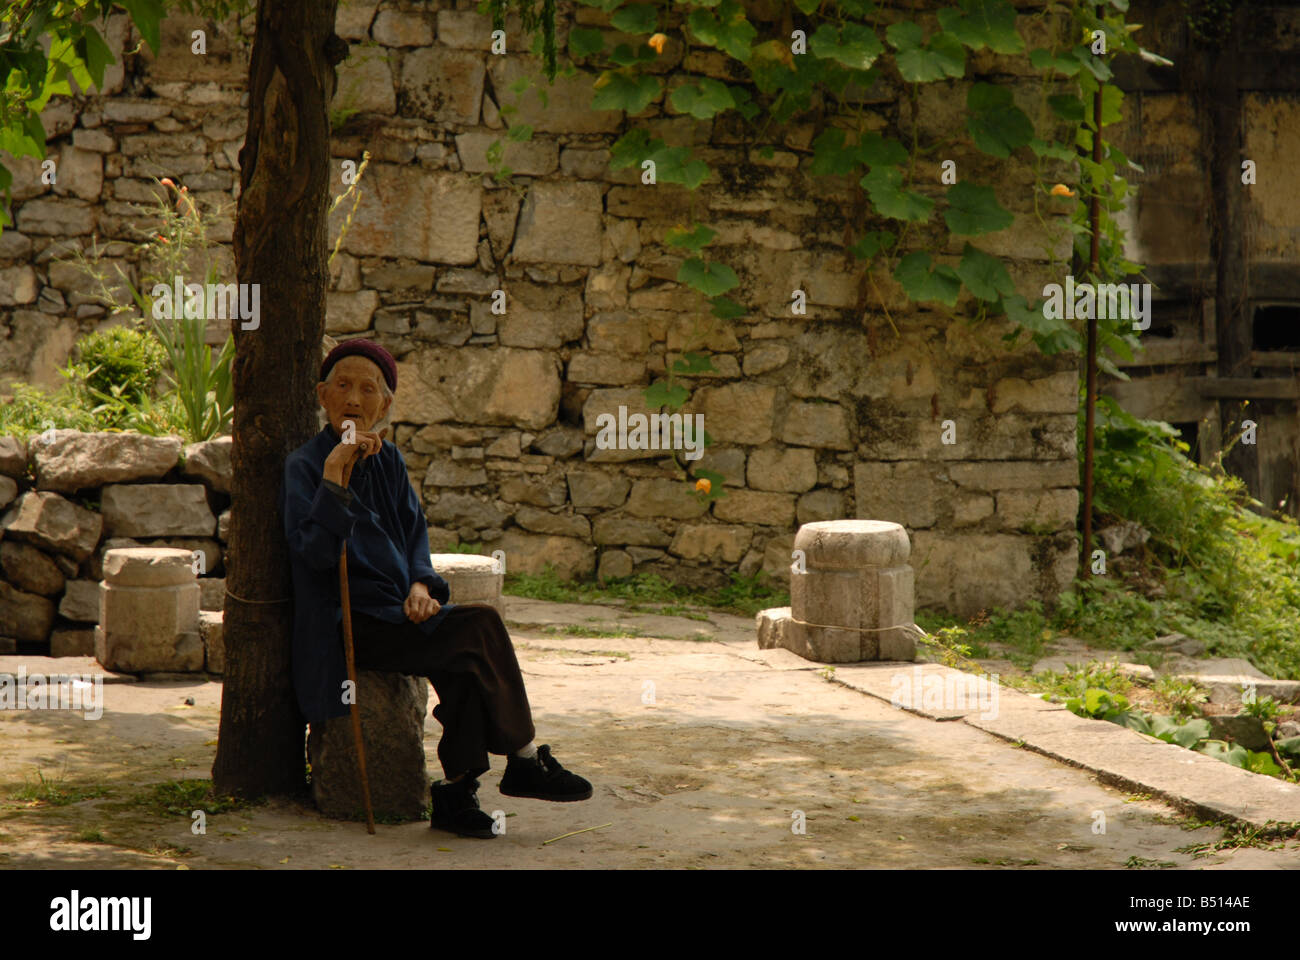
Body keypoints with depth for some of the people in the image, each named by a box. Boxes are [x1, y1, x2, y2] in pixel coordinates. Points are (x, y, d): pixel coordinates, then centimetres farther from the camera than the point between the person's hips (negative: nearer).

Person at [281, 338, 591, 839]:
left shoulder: (388, 460, 13)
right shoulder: (304, 464, -6)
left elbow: (414, 532, 17)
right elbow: (315, 551, -19)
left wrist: (421, 584, -3)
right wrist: (335, 474, -26)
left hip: (398, 610, 6)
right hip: (349, 622, -6)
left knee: (466, 662, -26)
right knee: (481, 624, -23)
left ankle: (457, 794, -20)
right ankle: (524, 761, -11)